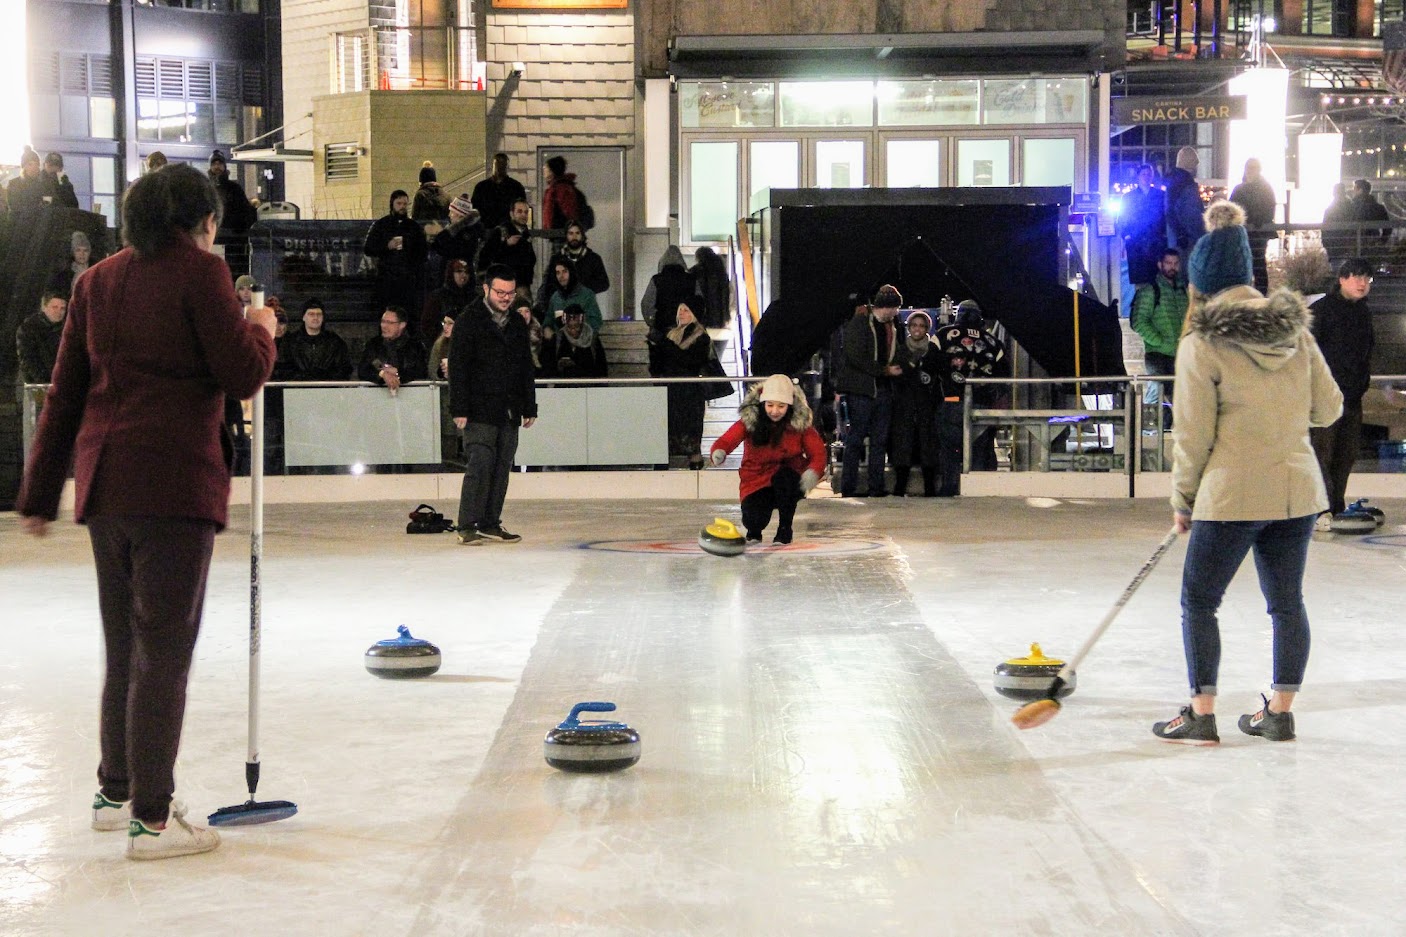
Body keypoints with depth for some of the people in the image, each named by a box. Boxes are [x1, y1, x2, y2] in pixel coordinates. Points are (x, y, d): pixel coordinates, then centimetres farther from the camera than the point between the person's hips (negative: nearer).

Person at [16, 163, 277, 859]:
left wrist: (40, 493, 18)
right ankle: (151, 819, 0)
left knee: (125, 644, 18)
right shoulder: (200, 272, -6)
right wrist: (261, 329, 12)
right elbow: (242, 375, -9)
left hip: (104, 484, 7)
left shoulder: (97, 281, 14)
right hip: (173, 482, -7)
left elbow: (65, 393, 15)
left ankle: (117, 793, 29)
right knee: (164, 647, -3)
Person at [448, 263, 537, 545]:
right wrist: (459, 409, -14)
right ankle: (468, 527, -8)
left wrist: (529, 407, 17)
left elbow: (526, 369, 21)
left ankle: (490, 524, 13)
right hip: (479, 412, -6)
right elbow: (457, 367, -8)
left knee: (502, 468, 6)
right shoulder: (468, 321, -4)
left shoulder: (517, 324, 15)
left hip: (509, 412, 6)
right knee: (479, 466, -12)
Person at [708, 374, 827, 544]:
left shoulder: (800, 423, -10)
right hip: (756, 483, 0)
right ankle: (754, 531, 17)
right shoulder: (749, 421, -12)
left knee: (783, 475, -35)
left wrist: (812, 472, -33)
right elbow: (727, 440, -24)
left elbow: (818, 452, -10)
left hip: (789, 483, 0)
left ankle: (785, 528, -11)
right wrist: (718, 452, -48)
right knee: (753, 520, -26)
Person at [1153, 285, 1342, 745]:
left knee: (1198, 601, 6)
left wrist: (1183, 500, 4)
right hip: (1299, 488, 5)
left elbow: (1194, 435, -6)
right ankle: (1280, 711, 18)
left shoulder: (1201, 345, -6)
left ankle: (1201, 714, 6)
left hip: (1234, 493, -5)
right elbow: (1328, 408, 11)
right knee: (1287, 601, 13)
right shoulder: (1297, 332, 8)